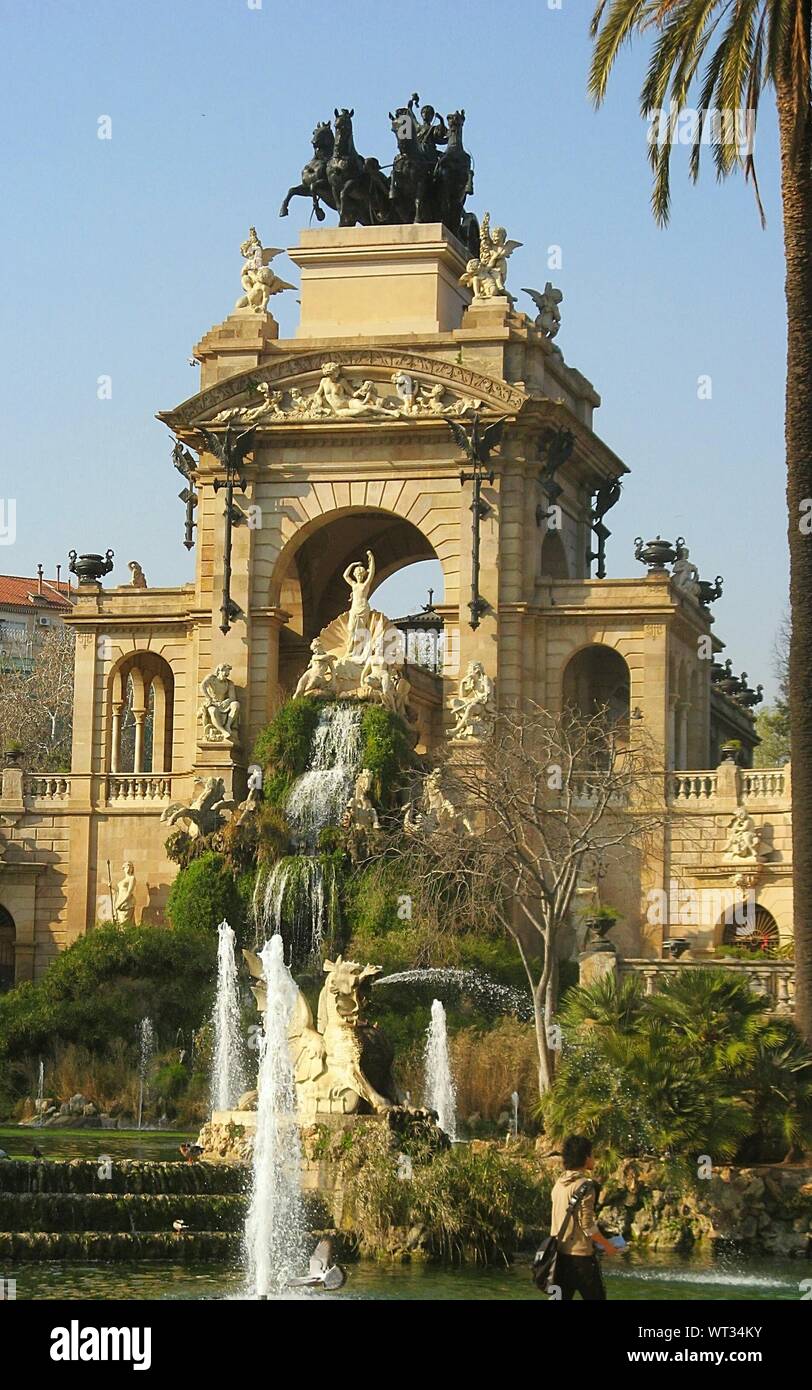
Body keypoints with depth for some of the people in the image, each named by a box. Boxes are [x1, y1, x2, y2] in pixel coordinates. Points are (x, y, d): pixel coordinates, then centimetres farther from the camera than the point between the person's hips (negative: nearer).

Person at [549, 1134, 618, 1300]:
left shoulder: (559, 1184, 9)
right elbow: (587, 1225, -17)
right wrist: (606, 1245, -3)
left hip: (560, 1253, 7)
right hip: (580, 1254, -7)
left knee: (562, 1297, 7)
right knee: (595, 1297, 3)